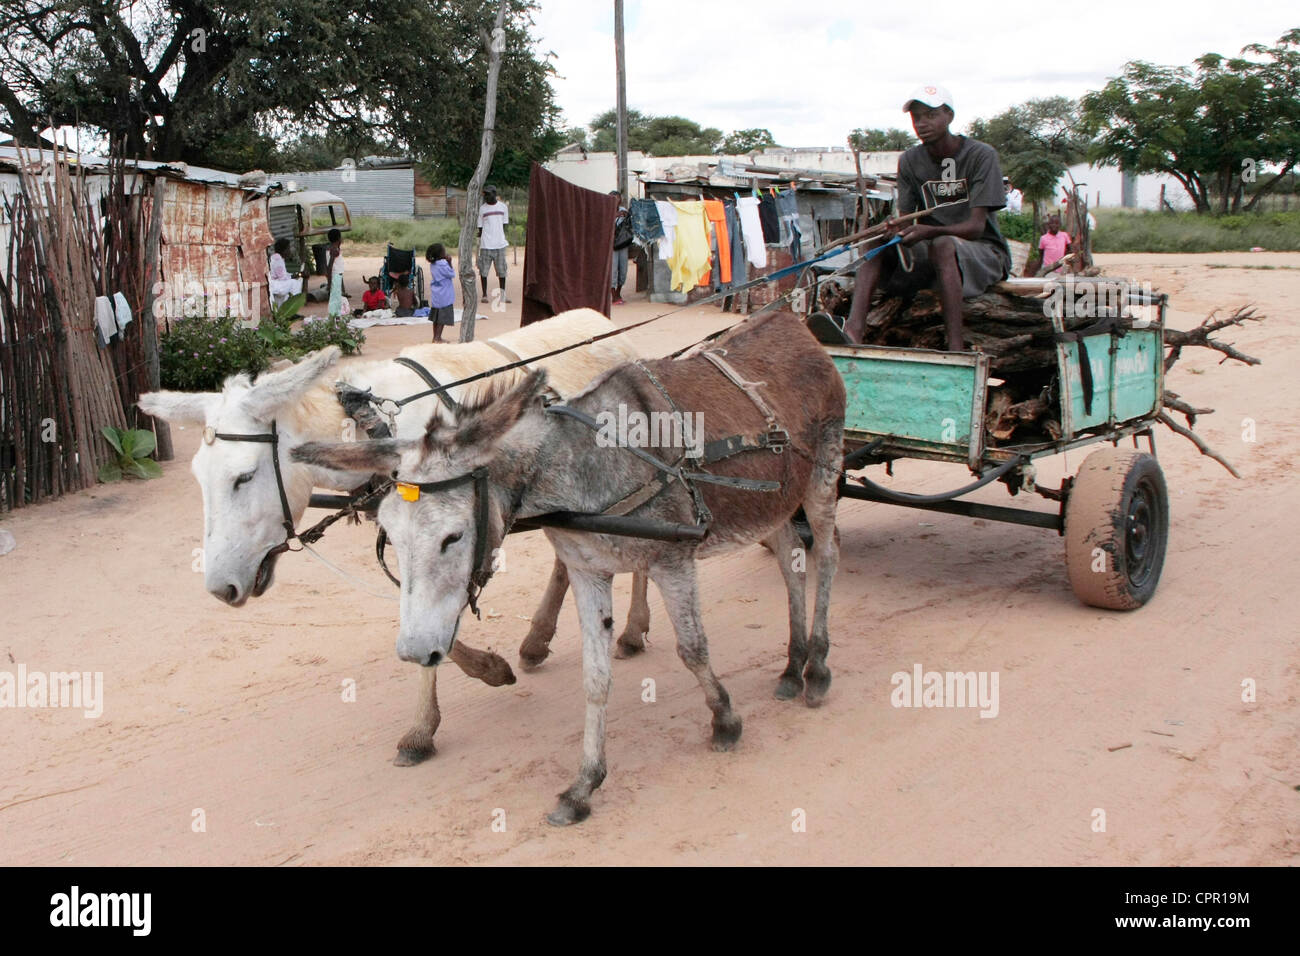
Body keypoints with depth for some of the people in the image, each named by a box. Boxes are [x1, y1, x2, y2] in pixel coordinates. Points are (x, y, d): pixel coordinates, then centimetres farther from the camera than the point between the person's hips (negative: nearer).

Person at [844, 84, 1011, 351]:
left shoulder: (981, 155, -10)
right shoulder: (909, 162, 5)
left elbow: (976, 226, -19)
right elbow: (905, 219, -1)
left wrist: (928, 232, -37)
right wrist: (898, 229, -28)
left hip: (984, 251, -5)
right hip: (930, 251, 5)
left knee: (942, 244, -37)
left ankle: (955, 347, -47)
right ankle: (854, 329, -41)